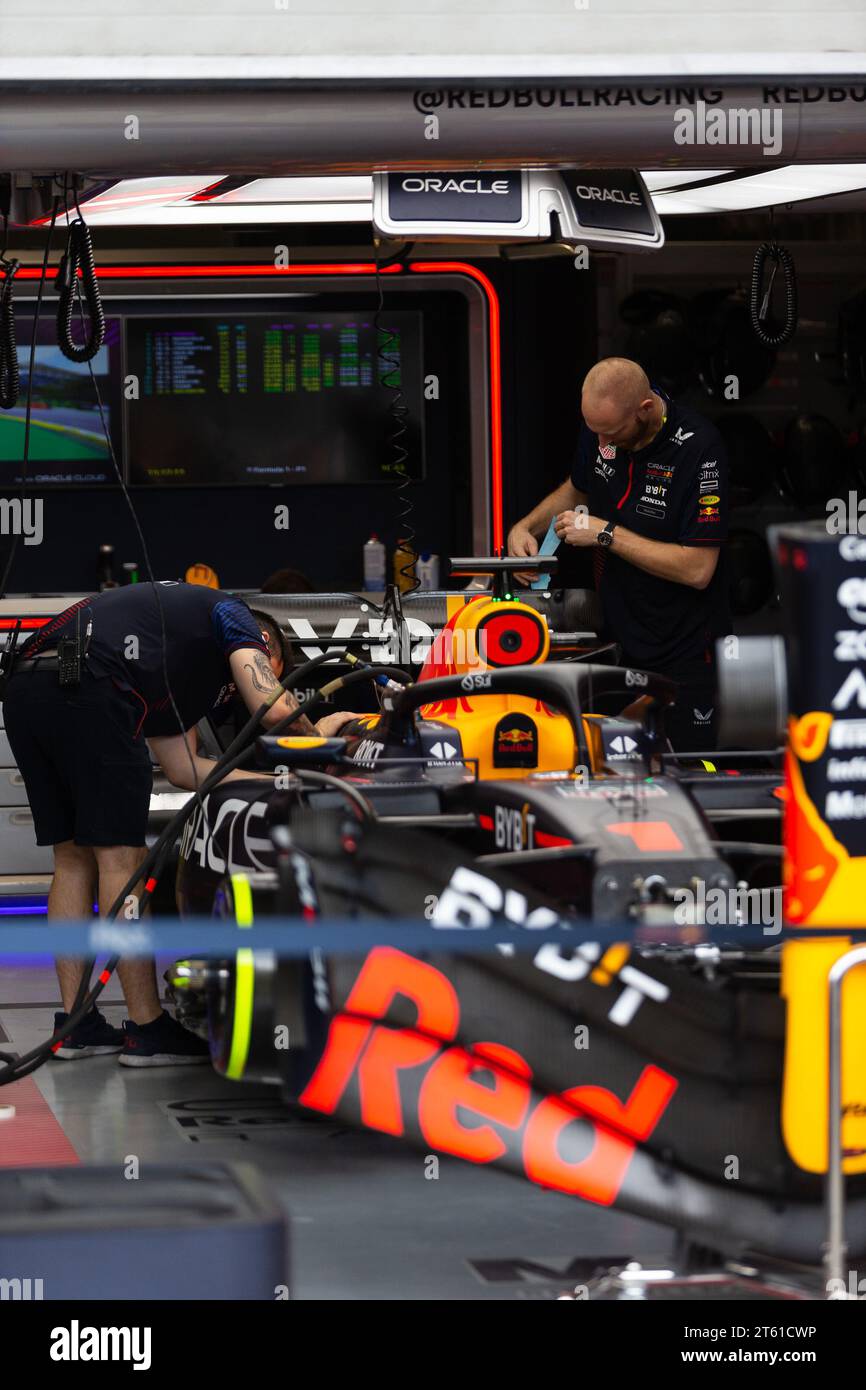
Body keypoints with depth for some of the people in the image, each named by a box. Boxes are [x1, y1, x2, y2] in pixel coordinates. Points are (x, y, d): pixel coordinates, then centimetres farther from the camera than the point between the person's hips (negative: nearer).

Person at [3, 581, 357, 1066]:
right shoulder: (232, 614, 16)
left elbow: (180, 766, 28)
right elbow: (274, 711, 1)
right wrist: (317, 734, 22)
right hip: (88, 689, -8)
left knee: (73, 858, 16)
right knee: (120, 858, -2)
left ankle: (76, 1026, 17)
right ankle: (147, 1029, 2)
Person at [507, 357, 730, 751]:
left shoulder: (698, 449, -24)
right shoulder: (601, 426, -4)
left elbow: (697, 569, -26)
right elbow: (577, 489, 20)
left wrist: (605, 534, -23)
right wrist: (526, 527, 1)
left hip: (683, 655, -6)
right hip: (617, 638, 6)